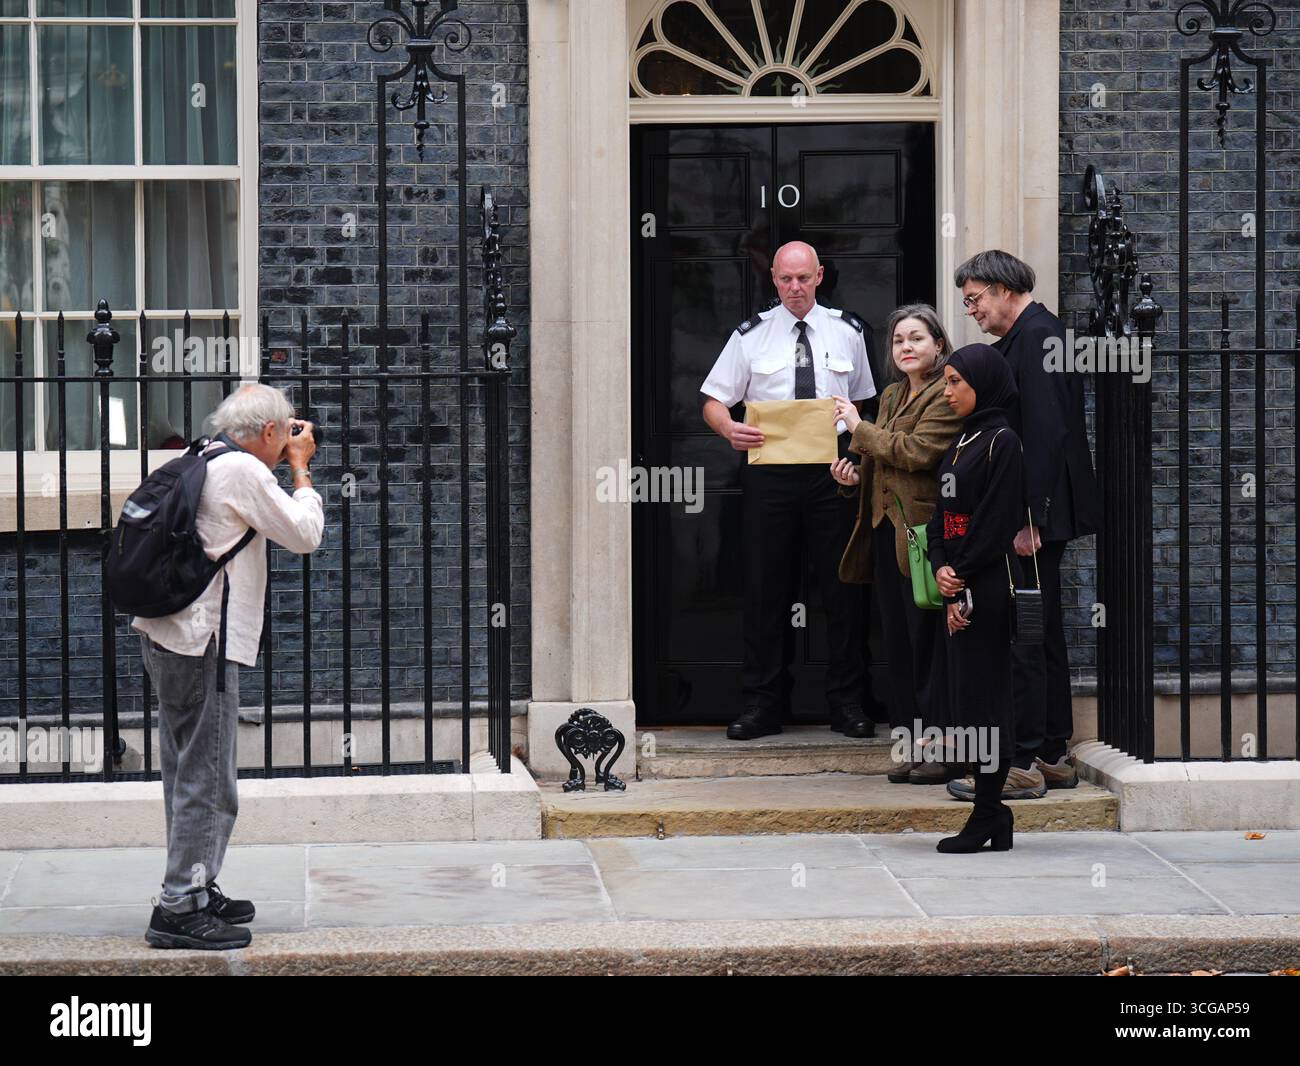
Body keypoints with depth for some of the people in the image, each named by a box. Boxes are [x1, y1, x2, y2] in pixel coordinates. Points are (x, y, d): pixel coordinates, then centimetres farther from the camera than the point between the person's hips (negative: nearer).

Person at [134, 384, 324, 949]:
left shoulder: (205, 464, 15)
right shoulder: (243, 471, -12)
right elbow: (304, 534, -8)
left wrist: (289, 467, 23)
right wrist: (300, 469, 4)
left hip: (165, 637, 10)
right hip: (201, 644, -10)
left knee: (188, 773, 17)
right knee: (206, 780, -7)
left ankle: (195, 890, 25)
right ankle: (179, 909, -7)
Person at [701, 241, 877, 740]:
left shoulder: (848, 332, 9)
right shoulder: (752, 335, 5)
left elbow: (865, 403, 15)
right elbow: (713, 402, 6)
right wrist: (730, 428, -16)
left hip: (831, 472, 0)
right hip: (769, 471, 0)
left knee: (842, 587, 2)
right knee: (764, 590, 2)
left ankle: (846, 702, 11)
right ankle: (762, 704, 9)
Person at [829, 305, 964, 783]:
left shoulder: (948, 396, -9)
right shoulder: (892, 396, 18)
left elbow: (916, 452, -20)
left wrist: (858, 429, -10)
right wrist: (856, 473, 7)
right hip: (886, 529, 9)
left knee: (929, 639, -7)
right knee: (899, 640, 9)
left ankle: (944, 749, -2)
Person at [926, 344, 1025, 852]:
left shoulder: (1002, 442, -10)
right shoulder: (961, 443, 17)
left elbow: (997, 523, -16)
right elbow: (942, 514, 15)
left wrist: (961, 577, -13)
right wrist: (941, 568, -1)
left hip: (987, 589, -9)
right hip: (959, 590, 9)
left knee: (983, 696, -6)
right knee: (965, 695, 8)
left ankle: (987, 816, -3)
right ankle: (993, 815, 12)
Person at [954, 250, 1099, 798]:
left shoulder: (1037, 336, -14)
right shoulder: (1024, 338, 17)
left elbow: (1046, 433, -21)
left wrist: (1027, 518, -23)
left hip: (1038, 513, -11)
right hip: (1031, 514, 11)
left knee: (1020, 634, -8)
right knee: (1042, 633, 14)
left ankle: (1022, 763, -7)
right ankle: (1052, 756, 19)